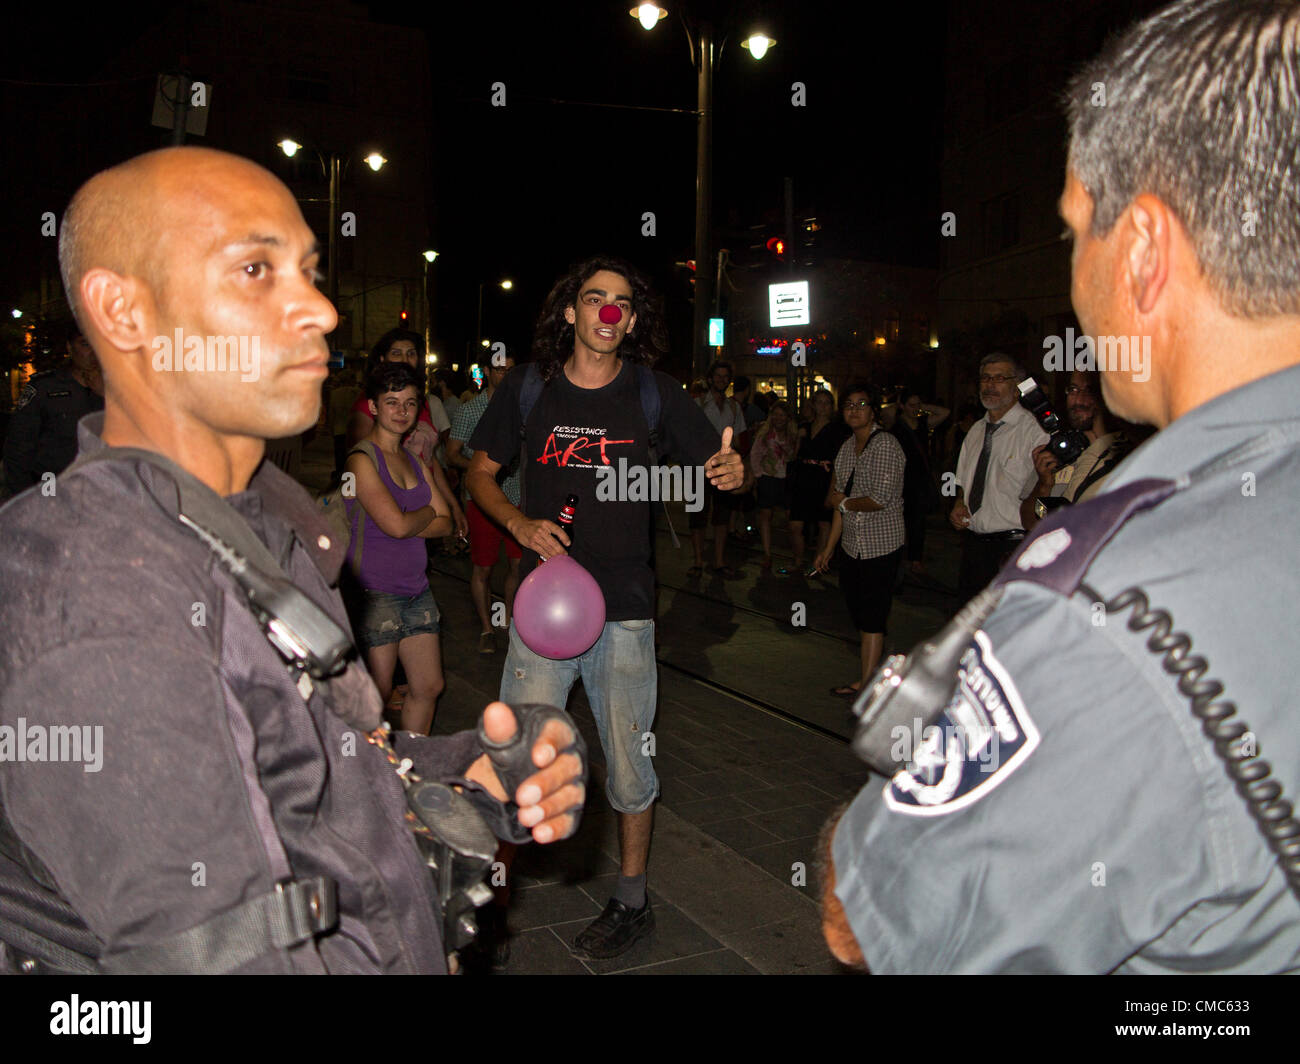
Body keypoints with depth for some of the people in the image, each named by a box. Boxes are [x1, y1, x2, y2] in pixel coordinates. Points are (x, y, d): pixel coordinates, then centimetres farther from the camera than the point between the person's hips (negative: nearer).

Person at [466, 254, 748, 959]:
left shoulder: (653, 394, 1)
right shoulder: (527, 387, 2)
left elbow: (717, 466, 6)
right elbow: (480, 472, 12)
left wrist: (733, 473, -19)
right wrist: (520, 524, -6)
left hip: (624, 610, 0)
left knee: (630, 770, 10)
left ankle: (631, 902, 31)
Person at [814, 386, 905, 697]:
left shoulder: (885, 445, -13)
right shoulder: (847, 447, 10)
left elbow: (880, 499, -19)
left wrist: (842, 501, -4)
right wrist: (828, 548, 13)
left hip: (881, 545, -7)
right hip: (852, 545, 7)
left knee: (872, 615, -3)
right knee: (856, 608, 13)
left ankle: (866, 683, 4)